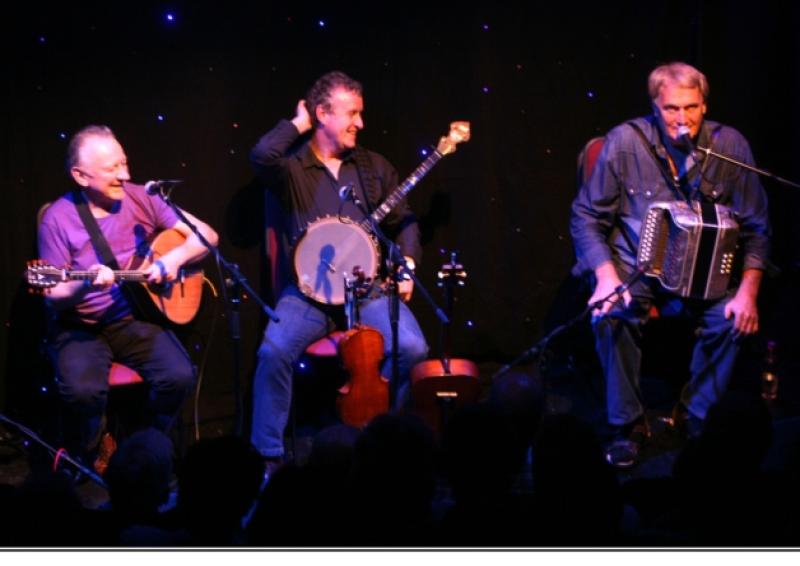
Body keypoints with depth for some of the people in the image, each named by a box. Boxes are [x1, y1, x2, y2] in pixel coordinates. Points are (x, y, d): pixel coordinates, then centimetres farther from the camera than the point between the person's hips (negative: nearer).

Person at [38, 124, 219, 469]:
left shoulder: (139, 199, -1)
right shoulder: (58, 218, -10)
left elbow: (206, 235, 4)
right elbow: (54, 296, -9)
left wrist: (175, 257, -14)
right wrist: (84, 286, -30)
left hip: (134, 318, 3)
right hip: (80, 327, -3)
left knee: (179, 375, -22)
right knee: (83, 390, -31)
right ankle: (80, 463, 0)